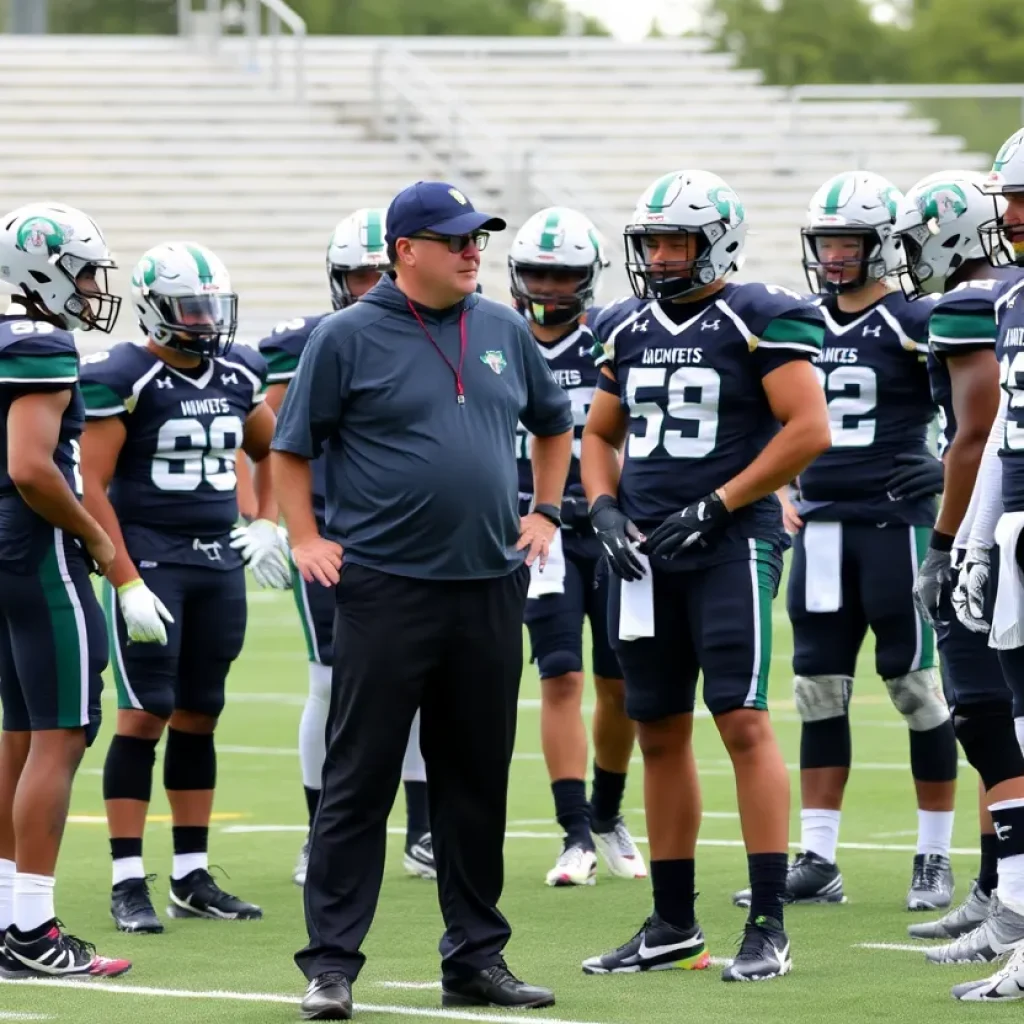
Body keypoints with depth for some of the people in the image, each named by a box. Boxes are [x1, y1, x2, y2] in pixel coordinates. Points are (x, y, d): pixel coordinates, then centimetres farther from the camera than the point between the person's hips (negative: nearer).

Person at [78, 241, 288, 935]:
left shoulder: (238, 376, 9)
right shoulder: (125, 380, -11)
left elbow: (273, 453, 27)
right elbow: (92, 488, -14)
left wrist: (267, 523, 10)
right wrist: (127, 584, -18)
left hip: (220, 564, 6)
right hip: (148, 559, -6)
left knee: (199, 716, 10)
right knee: (145, 715, -8)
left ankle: (192, 878, 16)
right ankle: (129, 884, -5)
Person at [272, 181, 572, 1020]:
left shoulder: (505, 331, 10)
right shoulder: (349, 338, -4)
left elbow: (554, 424, 25)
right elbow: (292, 447, 2)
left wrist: (545, 513, 16)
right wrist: (305, 540, -7)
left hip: (489, 590, 5)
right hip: (385, 590, -5)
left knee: (479, 783, 10)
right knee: (358, 783, -4)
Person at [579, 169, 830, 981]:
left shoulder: (760, 322, -7)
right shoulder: (627, 330, 13)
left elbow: (809, 429, -12)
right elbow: (600, 435, 23)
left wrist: (715, 505, -14)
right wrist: (605, 510, 3)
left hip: (730, 545, -7)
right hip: (646, 550, 7)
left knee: (744, 722, -12)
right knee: (660, 734, 10)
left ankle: (769, 925, -9)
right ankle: (673, 924, 18)